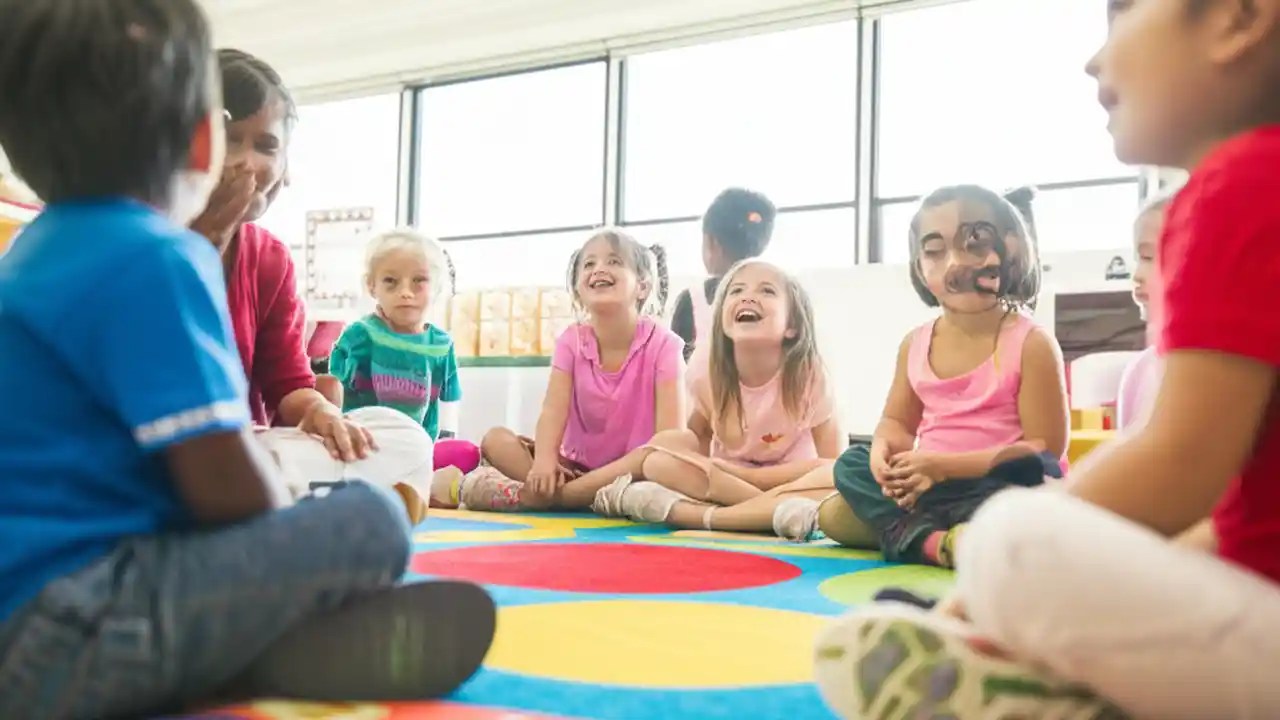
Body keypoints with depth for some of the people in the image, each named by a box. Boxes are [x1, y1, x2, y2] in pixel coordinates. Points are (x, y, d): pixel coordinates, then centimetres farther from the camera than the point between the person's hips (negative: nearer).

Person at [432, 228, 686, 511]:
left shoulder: (661, 344, -11)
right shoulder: (571, 340, -2)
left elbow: (671, 434, -18)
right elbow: (553, 409, -15)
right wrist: (544, 461, -34)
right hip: (576, 466, 3)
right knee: (495, 439, -12)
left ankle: (518, 494, -35)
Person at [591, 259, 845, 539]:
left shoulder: (809, 375, -17)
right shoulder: (709, 377, -10)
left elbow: (832, 463, -15)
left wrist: (747, 474, -22)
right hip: (723, 479, 3)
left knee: (837, 479, -35)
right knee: (658, 461, -23)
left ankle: (690, 511, -39)